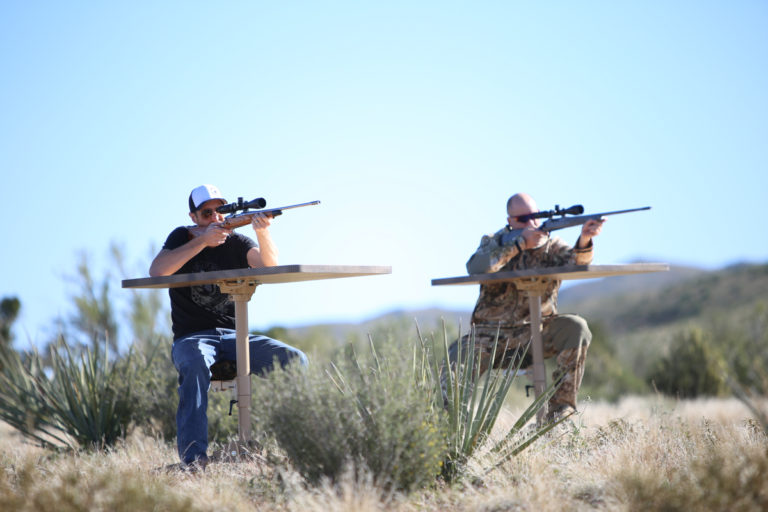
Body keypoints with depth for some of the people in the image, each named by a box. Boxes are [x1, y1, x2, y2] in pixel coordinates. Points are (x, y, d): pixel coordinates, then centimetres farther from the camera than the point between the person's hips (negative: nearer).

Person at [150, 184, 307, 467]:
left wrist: (262, 232, -31)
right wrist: (203, 241, -19)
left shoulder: (235, 242, 9)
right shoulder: (182, 237, 4)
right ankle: (192, 457, -43)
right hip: (191, 338, -3)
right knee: (196, 365, -39)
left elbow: (269, 264, -10)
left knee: (295, 360, -19)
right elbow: (156, 271, -16)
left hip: (234, 337, 3)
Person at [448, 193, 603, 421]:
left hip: (535, 332, 1)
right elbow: (476, 268, -19)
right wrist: (519, 244, -24)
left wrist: (584, 240, -41)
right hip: (492, 334, -1)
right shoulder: (495, 242, 3)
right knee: (456, 363, -27)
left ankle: (561, 407, -19)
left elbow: (576, 262, -18)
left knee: (575, 328, -26)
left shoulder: (551, 245, 4)